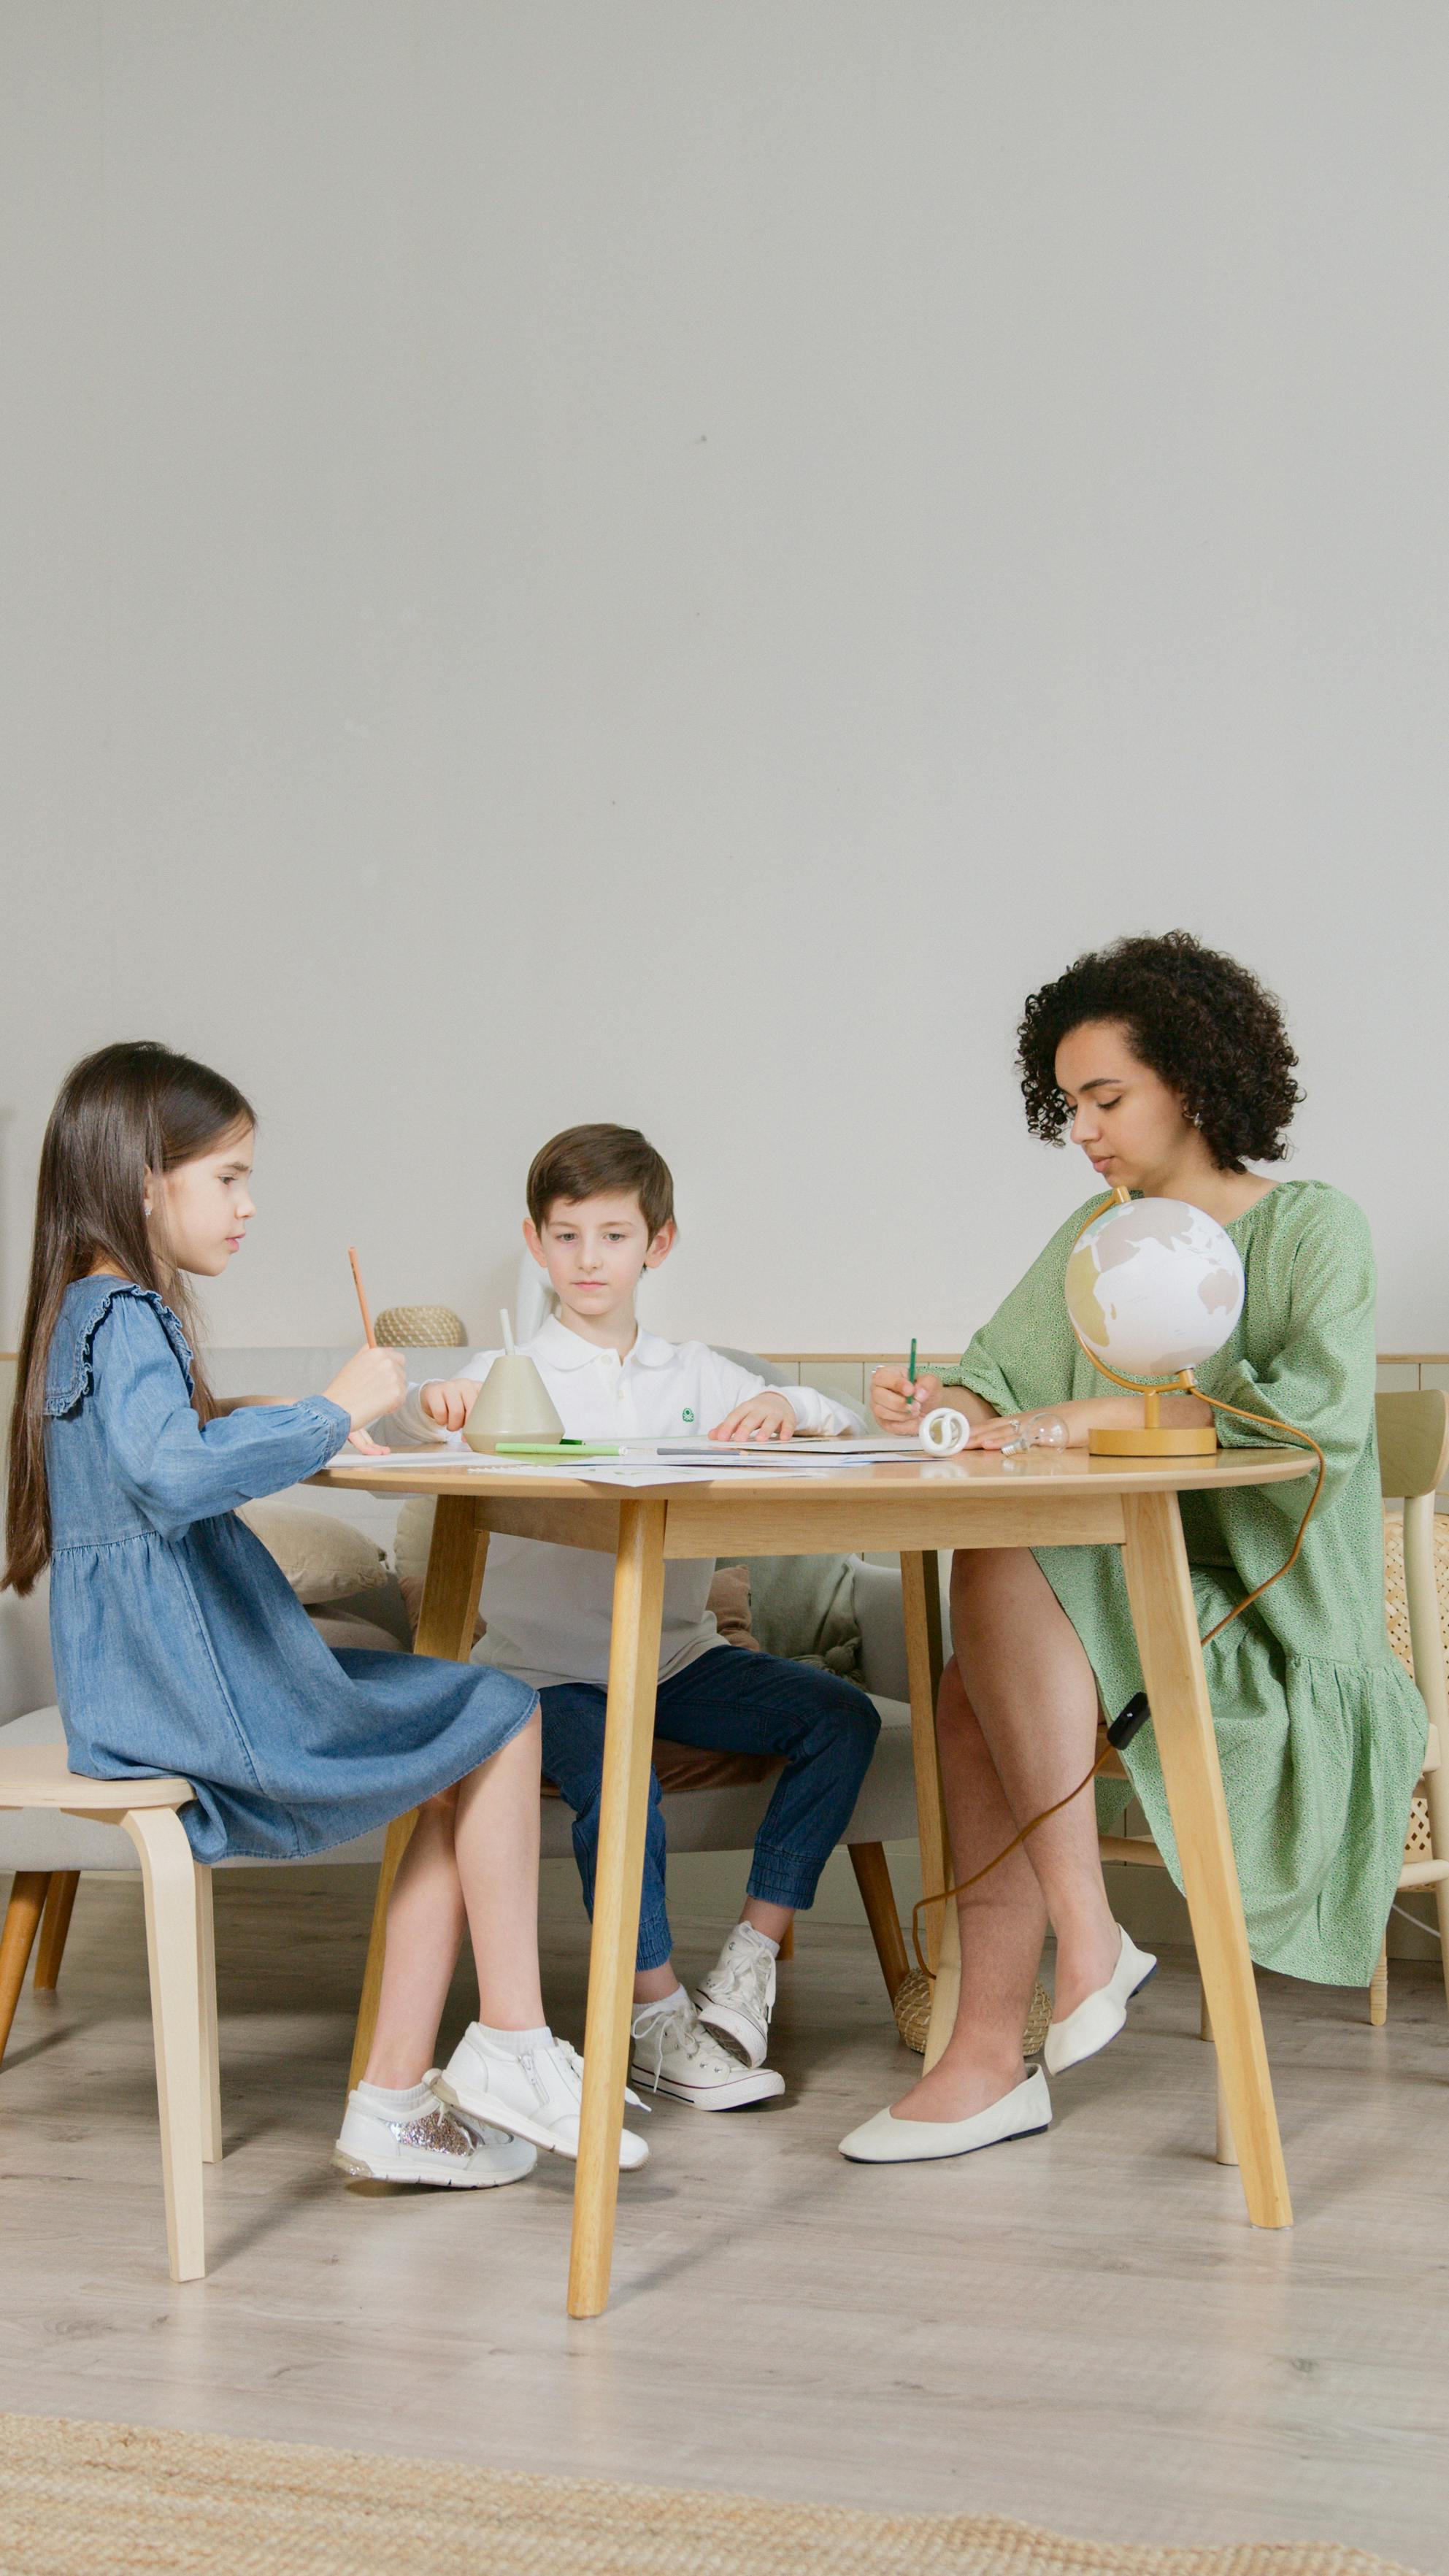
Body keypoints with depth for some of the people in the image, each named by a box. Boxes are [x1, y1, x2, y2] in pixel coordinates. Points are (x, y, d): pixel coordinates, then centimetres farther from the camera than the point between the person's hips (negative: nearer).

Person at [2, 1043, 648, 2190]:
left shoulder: (98, 1312, 17)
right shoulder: (123, 1319, -15)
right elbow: (171, 1474, -35)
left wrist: (312, 1437, 18)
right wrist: (329, 1412, -26)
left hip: (160, 1683, 11)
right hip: (193, 1689, -11)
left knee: (457, 1784, 12)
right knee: (501, 1721, -6)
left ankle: (395, 2107, 7)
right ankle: (514, 2043, 1)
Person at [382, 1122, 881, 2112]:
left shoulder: (695, 1375, 13)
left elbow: (845, 1428, 7)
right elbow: (395, 1459, -13)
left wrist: (785, 1409, -16)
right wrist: (430, 1406, -36)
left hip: (679, 1656, 4)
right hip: (550, 1668, -4)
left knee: (842, 1716, -15)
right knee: (618, 1791, -30)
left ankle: (752, 1956, -6)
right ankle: (657, 2021, -10)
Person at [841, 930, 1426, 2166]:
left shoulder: (1312, 1229, -2)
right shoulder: (1095, 1237, 17)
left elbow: (1321, 1400, -21)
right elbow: (1001, 1377, 12)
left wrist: (1092, 1417, -22)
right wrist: (943, 1404, -14)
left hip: (1269, 1631, -5)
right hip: (1129, 1610, 5)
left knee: (1000, 1567, -29)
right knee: (975, 1689, -28)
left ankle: (1087, 1931, -25)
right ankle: (991, 2056, -30)